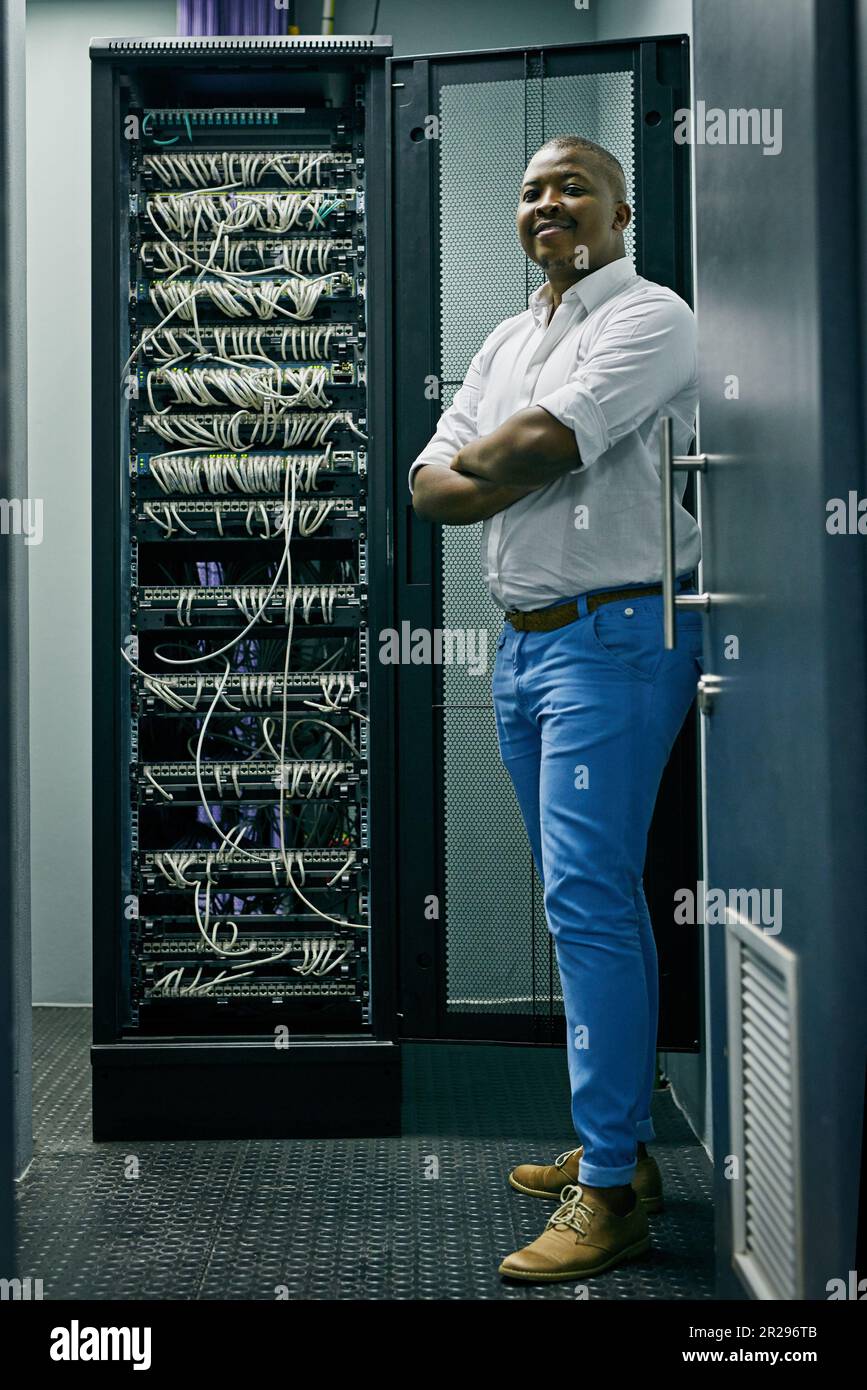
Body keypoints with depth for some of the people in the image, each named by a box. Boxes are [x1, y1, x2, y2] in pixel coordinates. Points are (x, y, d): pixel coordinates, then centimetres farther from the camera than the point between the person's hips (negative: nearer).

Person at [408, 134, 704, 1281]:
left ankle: (609, 1191, -5)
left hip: (614, 635, -8)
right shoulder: (507, 341, 20)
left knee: (589, 900, -12)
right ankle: (620, 1144, 23)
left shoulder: (649, 317, -5)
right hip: (522, 639, 8)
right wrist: (518, 478, -8)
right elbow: (430, 486, 11)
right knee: (591, 899, 12)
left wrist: (481, 460, 1)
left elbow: (545, 440, -20)